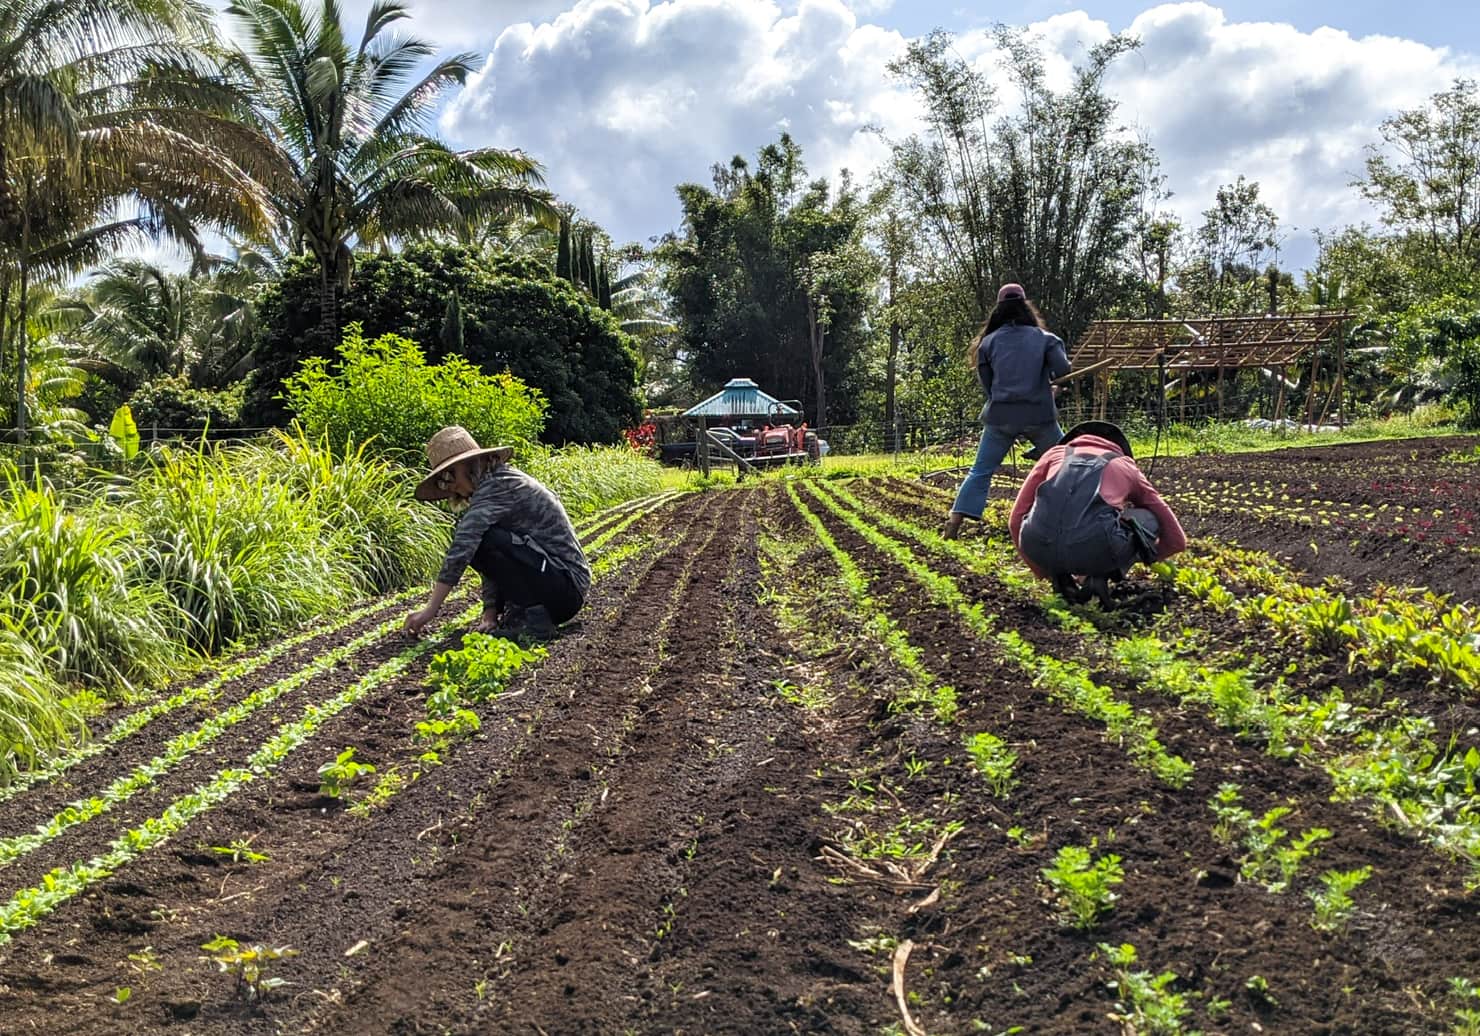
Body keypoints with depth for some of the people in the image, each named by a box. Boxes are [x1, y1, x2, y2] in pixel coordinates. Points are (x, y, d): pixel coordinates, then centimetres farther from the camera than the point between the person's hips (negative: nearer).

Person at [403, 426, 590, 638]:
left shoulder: (498, 486, -14)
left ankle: (531, 618, -14)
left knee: (475, 538, -18)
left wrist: (430, 610, -24)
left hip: (566, 585, -10)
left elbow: (461, 549, -23)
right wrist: (490, 614, 2)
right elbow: (493, 561, 11)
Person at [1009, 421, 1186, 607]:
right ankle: (1099, 575, 8)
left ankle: (1061, 577, 17)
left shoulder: (1055, 454, 32)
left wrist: (1047, 574, 38)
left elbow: (1016, 521, 27)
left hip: (1039, 549, 2)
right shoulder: (1127, 467, 30)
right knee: (1150, 521, 28)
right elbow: (1176, 539, 35)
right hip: (1094, 549, -2)